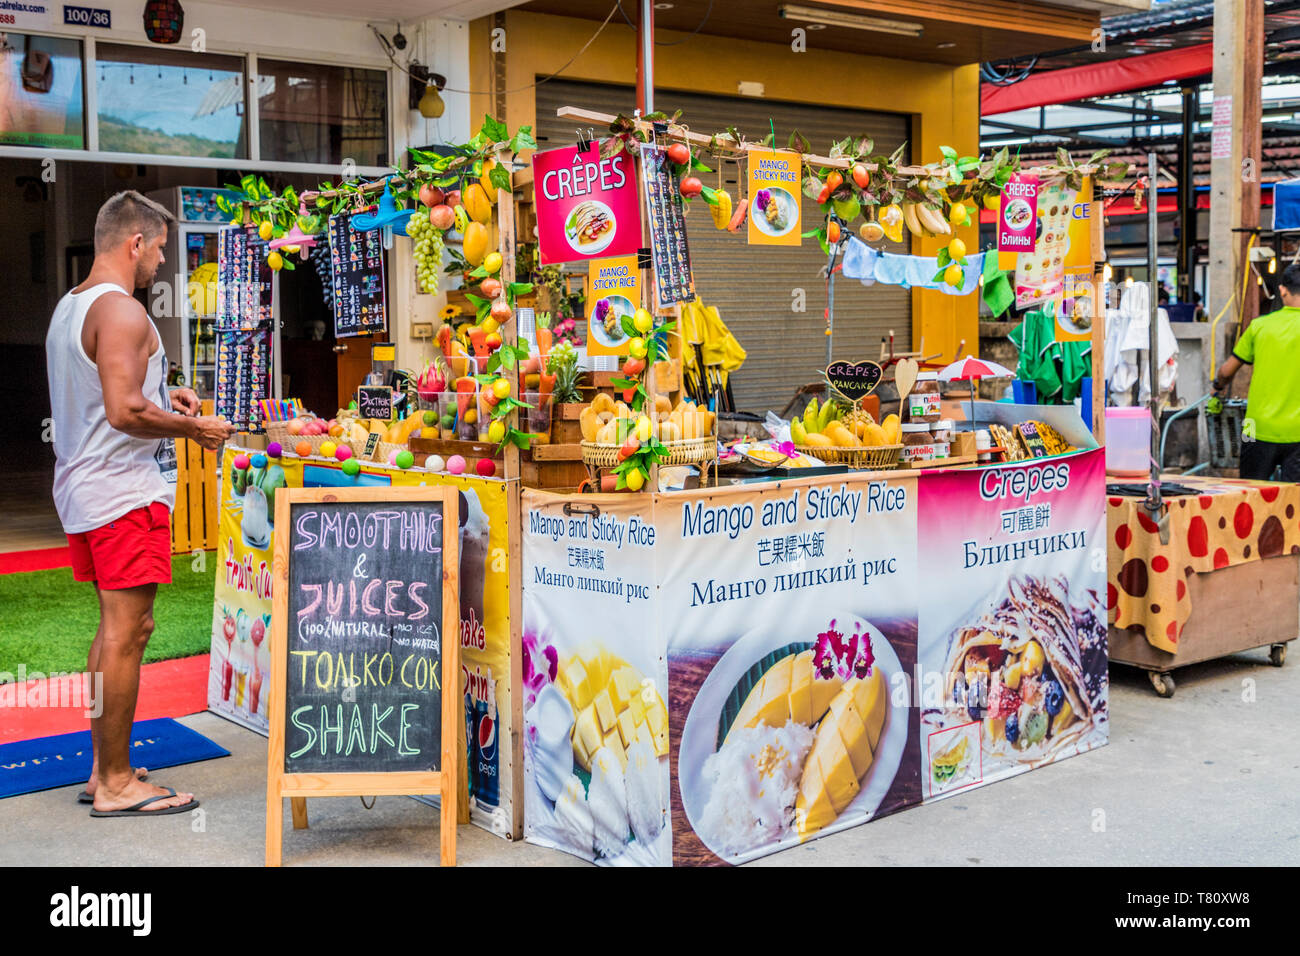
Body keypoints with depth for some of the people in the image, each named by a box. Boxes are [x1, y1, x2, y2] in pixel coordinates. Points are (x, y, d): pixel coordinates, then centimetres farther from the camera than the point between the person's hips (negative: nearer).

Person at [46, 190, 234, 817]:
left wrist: (161, 400, 17)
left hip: (82, 491, 10)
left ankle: (102, 768, 23)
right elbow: (124, 412, -25)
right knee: (127, 633, -4)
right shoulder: (121, 311, -16)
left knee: (115, 630, 16)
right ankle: (116, 785, 3)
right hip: (125, 493, -10)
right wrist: (193, 427, -12)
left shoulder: (69, 306, 16)